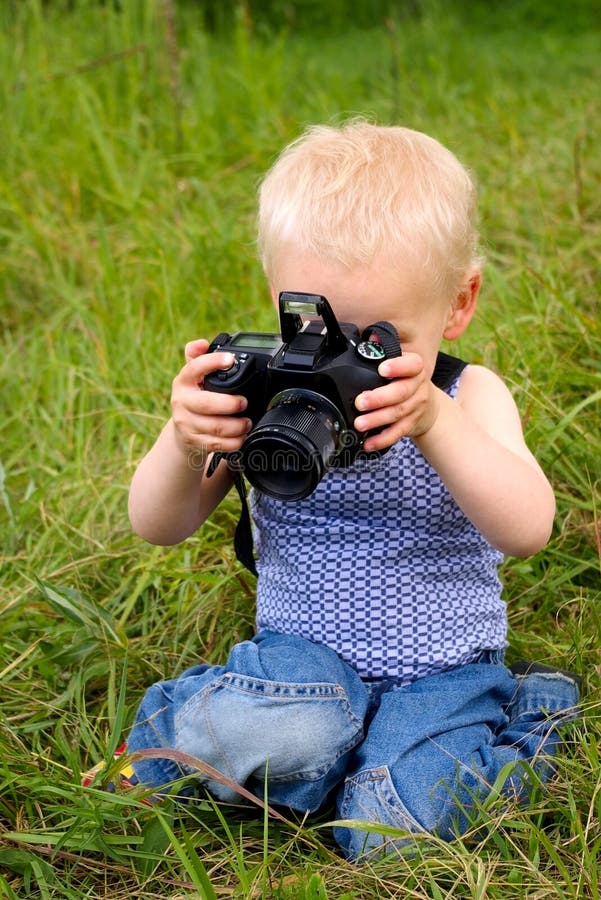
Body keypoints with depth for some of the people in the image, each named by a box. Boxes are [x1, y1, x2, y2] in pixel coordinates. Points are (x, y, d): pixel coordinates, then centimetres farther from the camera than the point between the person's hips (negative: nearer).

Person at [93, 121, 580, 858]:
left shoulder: (468, 398, -6)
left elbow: (527, 531, -23)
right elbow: (158, 528, -5)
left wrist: (435, 422, -39)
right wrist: (183, 443, -28)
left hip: (443, 667, 1)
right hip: (307, 652, -1)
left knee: (389, 828, -22)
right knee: (272, 736, -34)